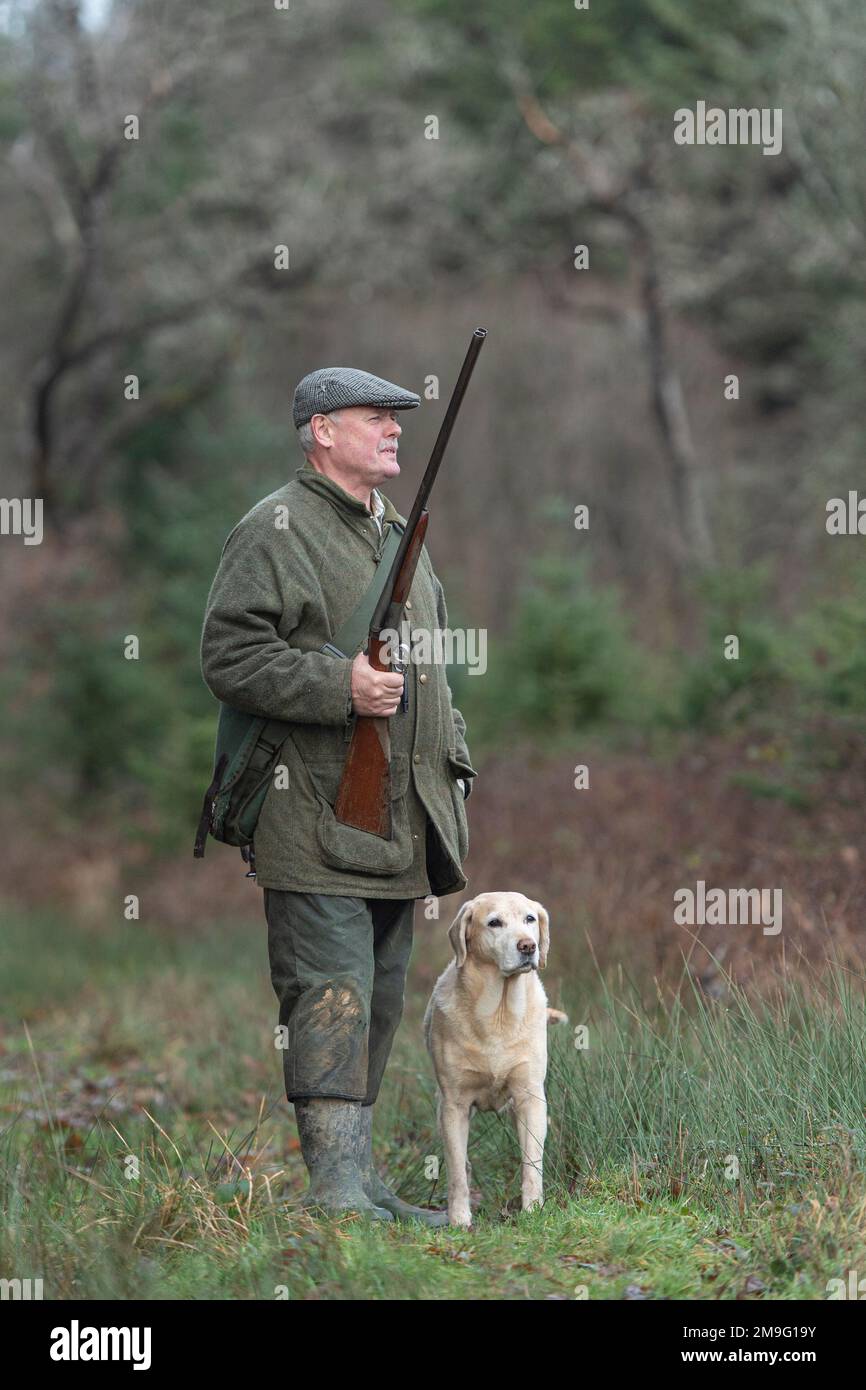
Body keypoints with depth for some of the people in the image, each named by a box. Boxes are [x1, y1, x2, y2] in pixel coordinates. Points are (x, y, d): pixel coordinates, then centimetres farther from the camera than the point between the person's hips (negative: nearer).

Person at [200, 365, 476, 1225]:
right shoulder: (275, 530, -6)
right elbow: (230, 656, -14)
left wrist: (452, 759, 18)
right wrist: (340, 685, -21)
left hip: (401, 828, 8)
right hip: (315, 823, -8)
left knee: (379, 1003, 11)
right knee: (331, 997, -12)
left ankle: (358, 1179, 17)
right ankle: (335, 1182, -12)